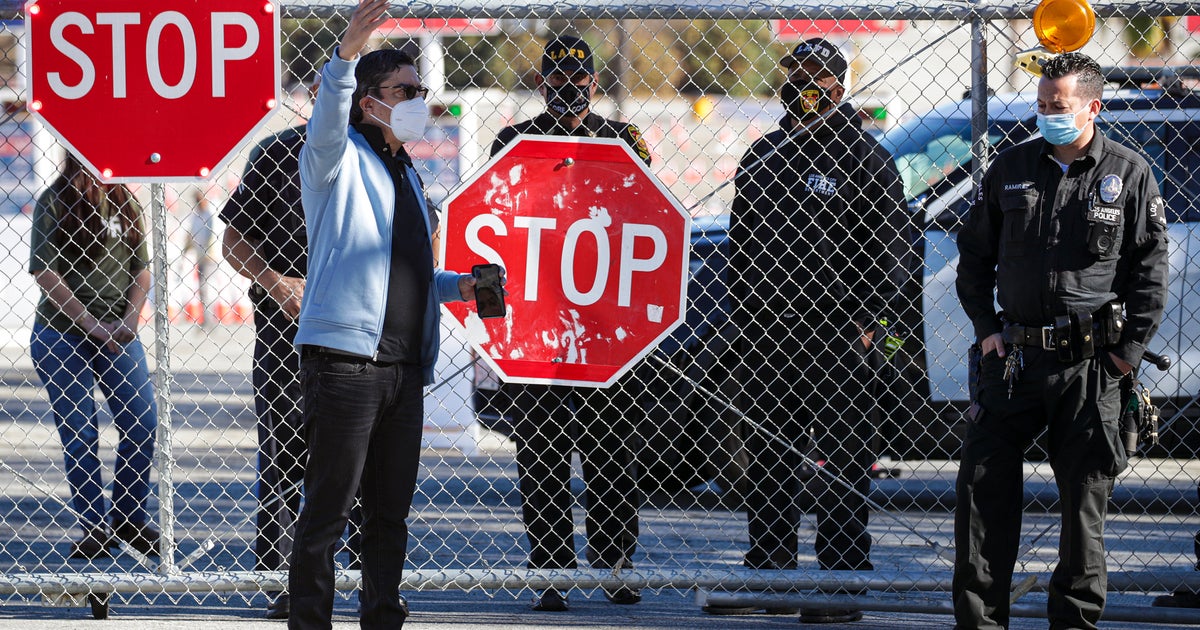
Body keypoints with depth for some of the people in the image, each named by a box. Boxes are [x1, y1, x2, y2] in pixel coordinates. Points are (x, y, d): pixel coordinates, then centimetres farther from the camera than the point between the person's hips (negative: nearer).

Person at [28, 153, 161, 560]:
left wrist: (129, 320, -7)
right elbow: (45, 272, -10)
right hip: (62, 335, -4)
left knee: (143, 424, -3)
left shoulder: (125, 203, 9)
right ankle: (95, 528, 8)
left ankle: (130, 518, 11)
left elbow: (141, 268, 9)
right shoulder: (55, 202, -5)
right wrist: (90, 322, -14)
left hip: (118, 334, 4)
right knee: (80, 435, -1)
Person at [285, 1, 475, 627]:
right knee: (328, 506, -7)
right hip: (344, 357, -8)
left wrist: (456, 285, 14)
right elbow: (328, 121, -26)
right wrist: (346, 54, -42)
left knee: (392, 509, 12)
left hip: (404, 365, 8)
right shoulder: (341, 160, -1)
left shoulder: (407, 175, 23)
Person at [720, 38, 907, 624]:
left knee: (844, 463, -3)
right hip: (766, 333, 6)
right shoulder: (762, 156, 15)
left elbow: (888, 251, -4)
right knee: (767, 459, 9)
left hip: (837, 336, -6)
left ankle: (843, 580, -1)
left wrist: (865, 322, -12)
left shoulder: (865, 158, -2)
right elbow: (740, 240, 22)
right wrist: (742, 311, 14)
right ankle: (770, 573, 17)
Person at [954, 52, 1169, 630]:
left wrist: (1128, 350, -4)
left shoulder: (1129, 175, 1)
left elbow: (1150, 267, 2)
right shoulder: (1010, 170, 8)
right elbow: (974, 254, 16)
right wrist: (986, 328, 6)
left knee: (1085, 497, 3)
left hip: (1091, 365, -2)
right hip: (1014, 358, 2)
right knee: (983, 484, -2)